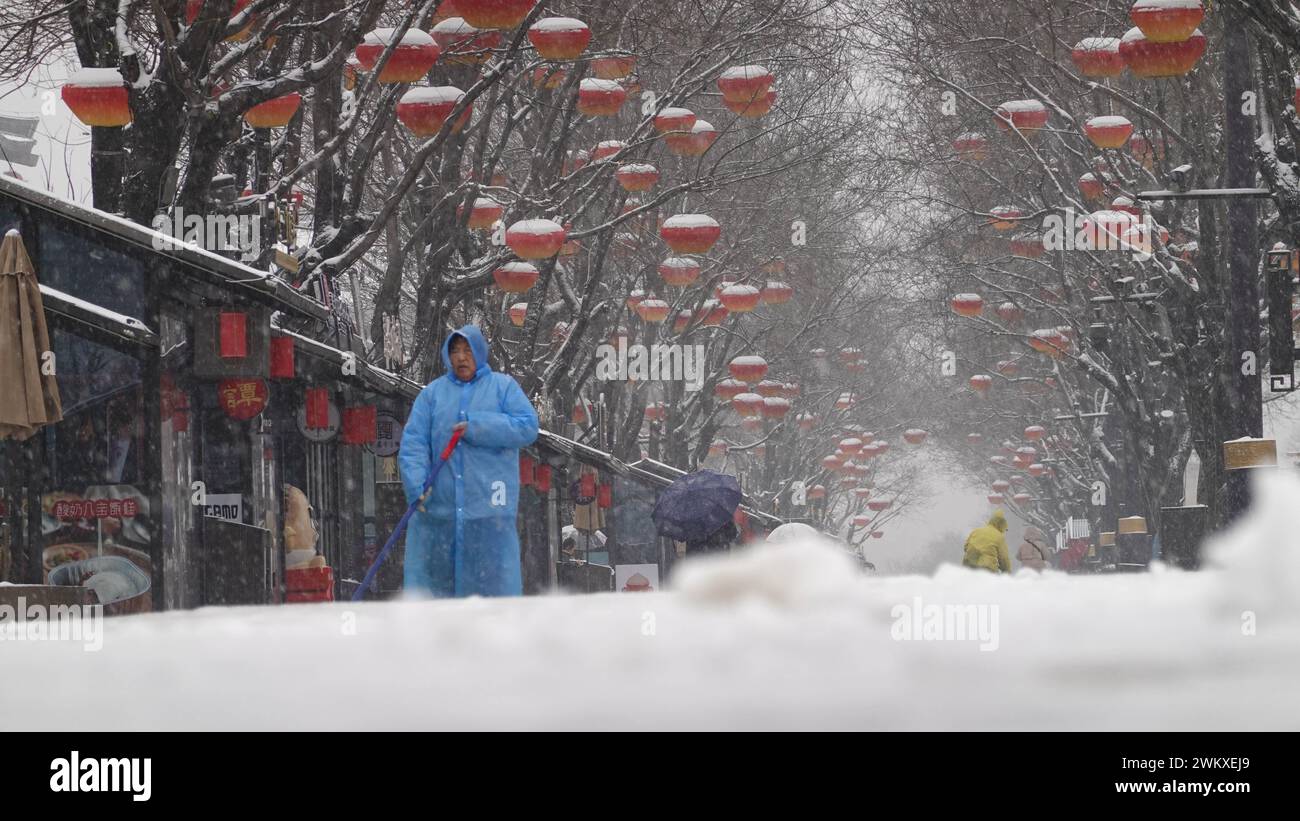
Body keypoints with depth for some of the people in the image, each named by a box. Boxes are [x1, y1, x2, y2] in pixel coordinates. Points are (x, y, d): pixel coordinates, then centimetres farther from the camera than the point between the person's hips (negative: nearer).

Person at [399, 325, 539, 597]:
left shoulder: (504, 387, 9)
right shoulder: (432, 393, 12)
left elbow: (527, 427, -5)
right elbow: (413, 442, 3)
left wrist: (476, 426, -13)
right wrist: (417, 486, -13)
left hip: (488, 503, -2)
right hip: (439, 505, 2)